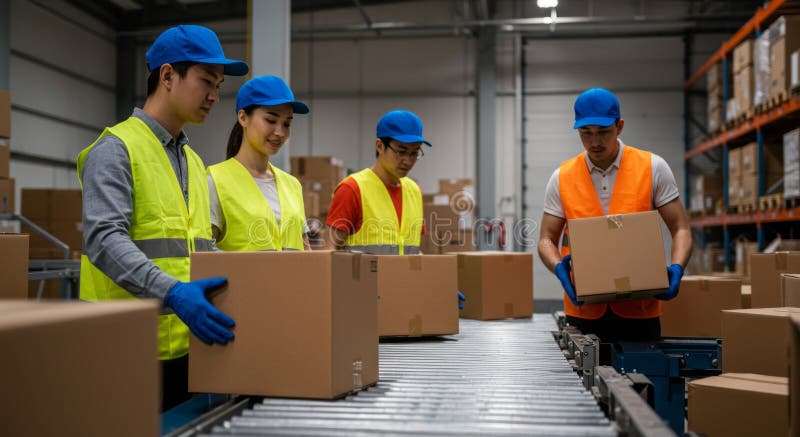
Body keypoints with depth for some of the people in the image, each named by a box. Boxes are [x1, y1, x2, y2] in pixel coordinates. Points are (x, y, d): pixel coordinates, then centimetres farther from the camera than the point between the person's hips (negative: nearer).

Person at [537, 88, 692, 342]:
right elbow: (547, 240, 6)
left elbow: (680, 229, 2)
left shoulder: (652, 168, 0)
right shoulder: (562, 178, 3)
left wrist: (677, 268, -17)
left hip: (639, 308, -1)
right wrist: (559, 268, -15)